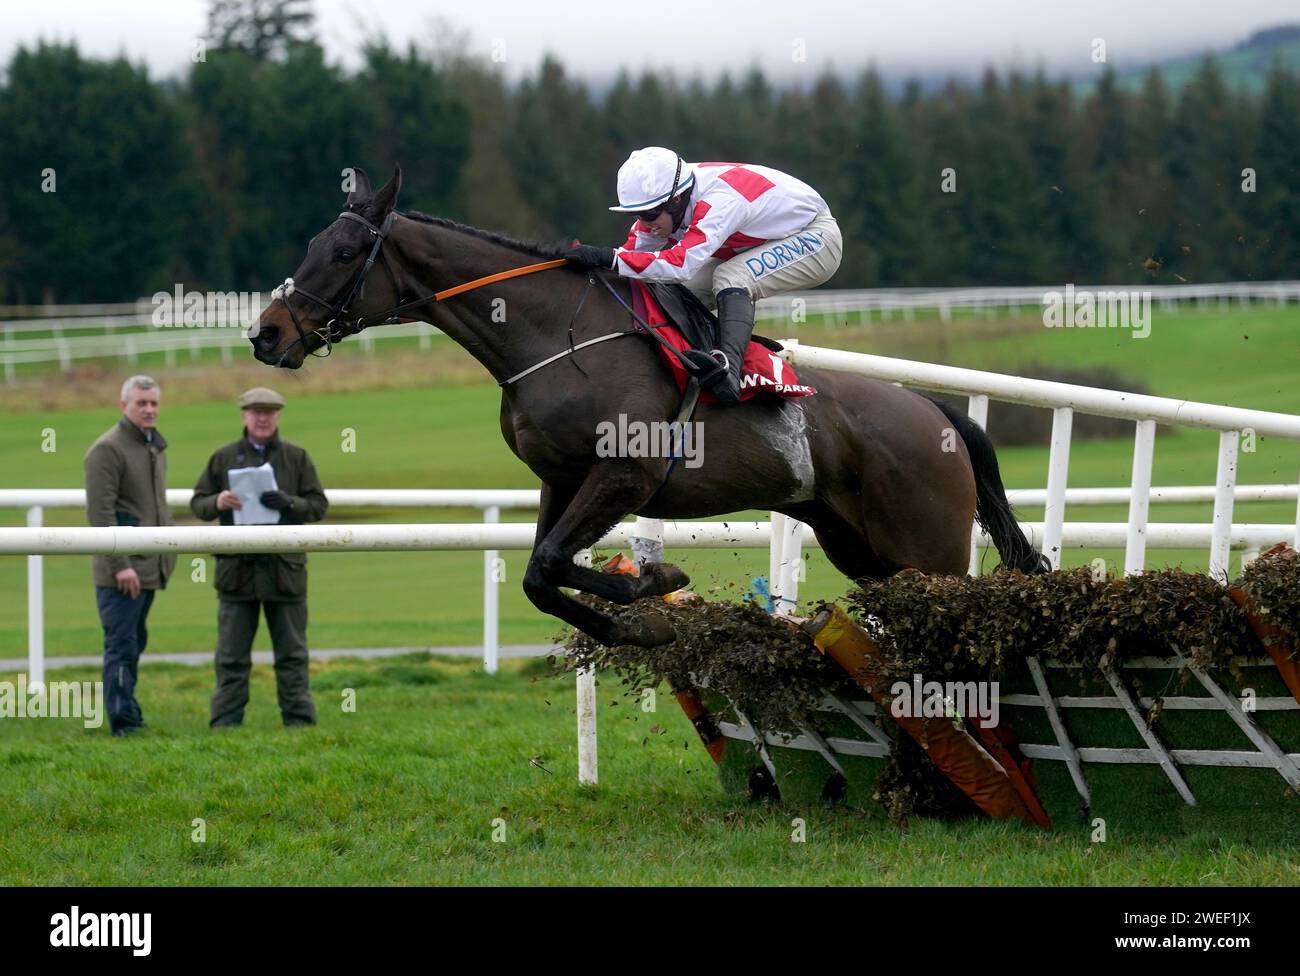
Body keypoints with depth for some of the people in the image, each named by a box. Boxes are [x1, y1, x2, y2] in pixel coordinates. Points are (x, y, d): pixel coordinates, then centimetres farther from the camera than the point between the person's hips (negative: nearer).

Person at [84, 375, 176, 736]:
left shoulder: (154, 446, 17)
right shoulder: (107, 449, -11)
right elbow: (100, 512, -16)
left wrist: (169, 545, 17)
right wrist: (119, 564, -20)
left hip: (149, 566, 9)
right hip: (121, 570, -9)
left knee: (134, 643, 11)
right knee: (122, 645, -7)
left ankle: (128, 717, 16)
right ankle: (125, 721, -7)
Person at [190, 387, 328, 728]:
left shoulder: (296, 458, 7)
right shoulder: (224, 458, 8)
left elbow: (319, 505, 4)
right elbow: (197, 502, 9)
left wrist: (289, 504, -15)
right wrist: (218, 503, -14)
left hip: (284, 568, 0)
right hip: (236, 569, 0)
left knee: (292, 655, 5)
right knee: (231, 657, 4)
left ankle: (300, 721, 9)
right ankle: (225, 724, 7)